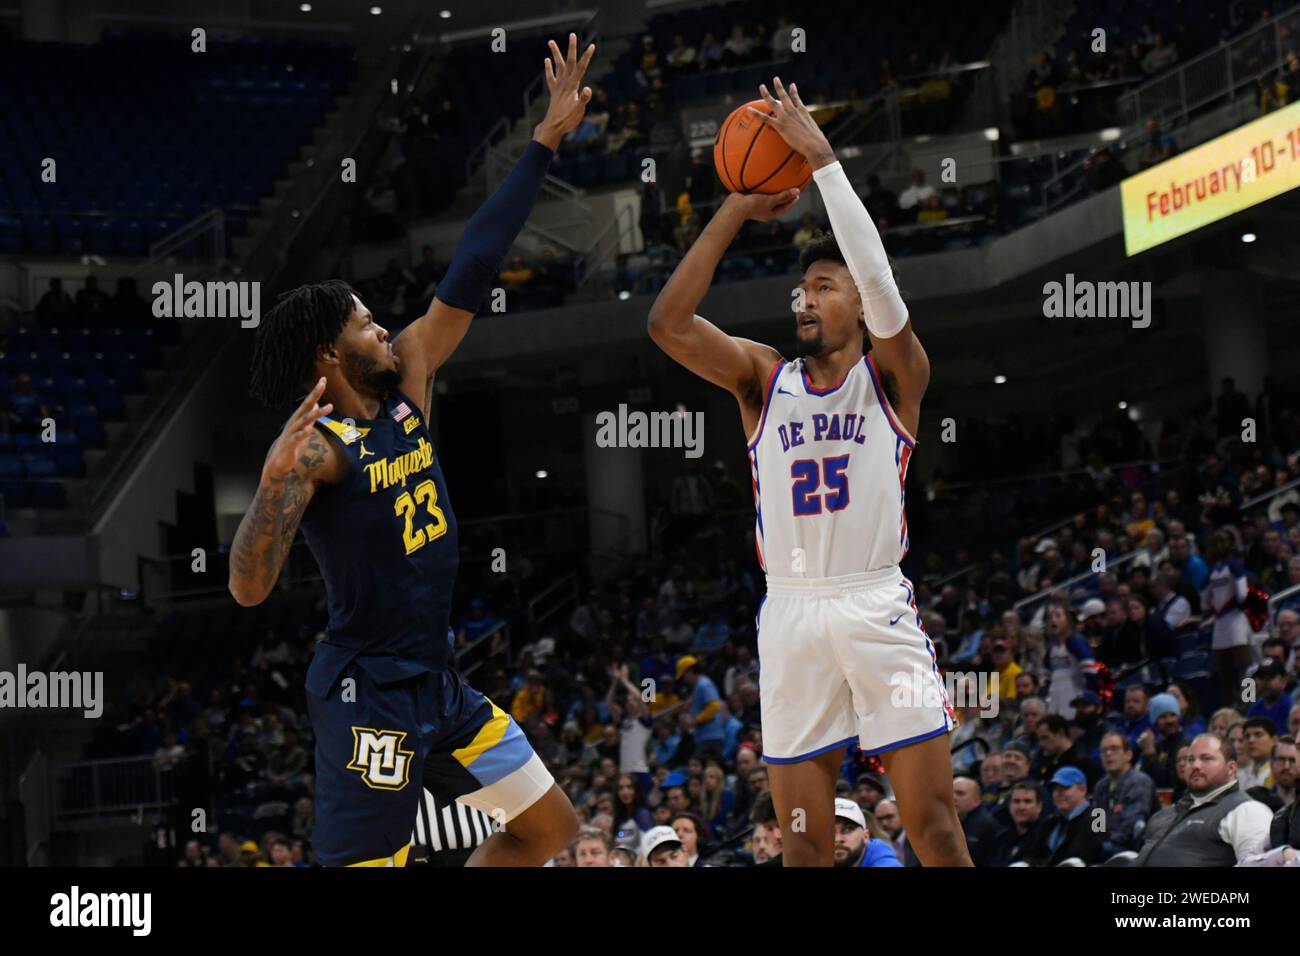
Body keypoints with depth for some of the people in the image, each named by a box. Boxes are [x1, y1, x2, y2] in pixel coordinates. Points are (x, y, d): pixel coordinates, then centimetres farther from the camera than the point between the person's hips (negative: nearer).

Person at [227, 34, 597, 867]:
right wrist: (276, 480, -45)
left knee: (549, 826, 14)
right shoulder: (316, 448, -17)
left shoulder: (407, 385, 6)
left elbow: (471, 275, 6)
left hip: (438, 682, 9)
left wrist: (547, 143, 5)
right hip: (367, 694, -9)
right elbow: (249, 588, -28)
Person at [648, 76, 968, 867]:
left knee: (936, 829, -6)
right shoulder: (763, 379, 11)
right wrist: (738, 210, -5)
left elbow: (881, 283, -16)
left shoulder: (895, 376, 3)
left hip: (879, 610, -3)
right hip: (791, 615, 3)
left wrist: (821, 159, -18)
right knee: (805, 846, 4)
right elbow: (668, 324, -3)